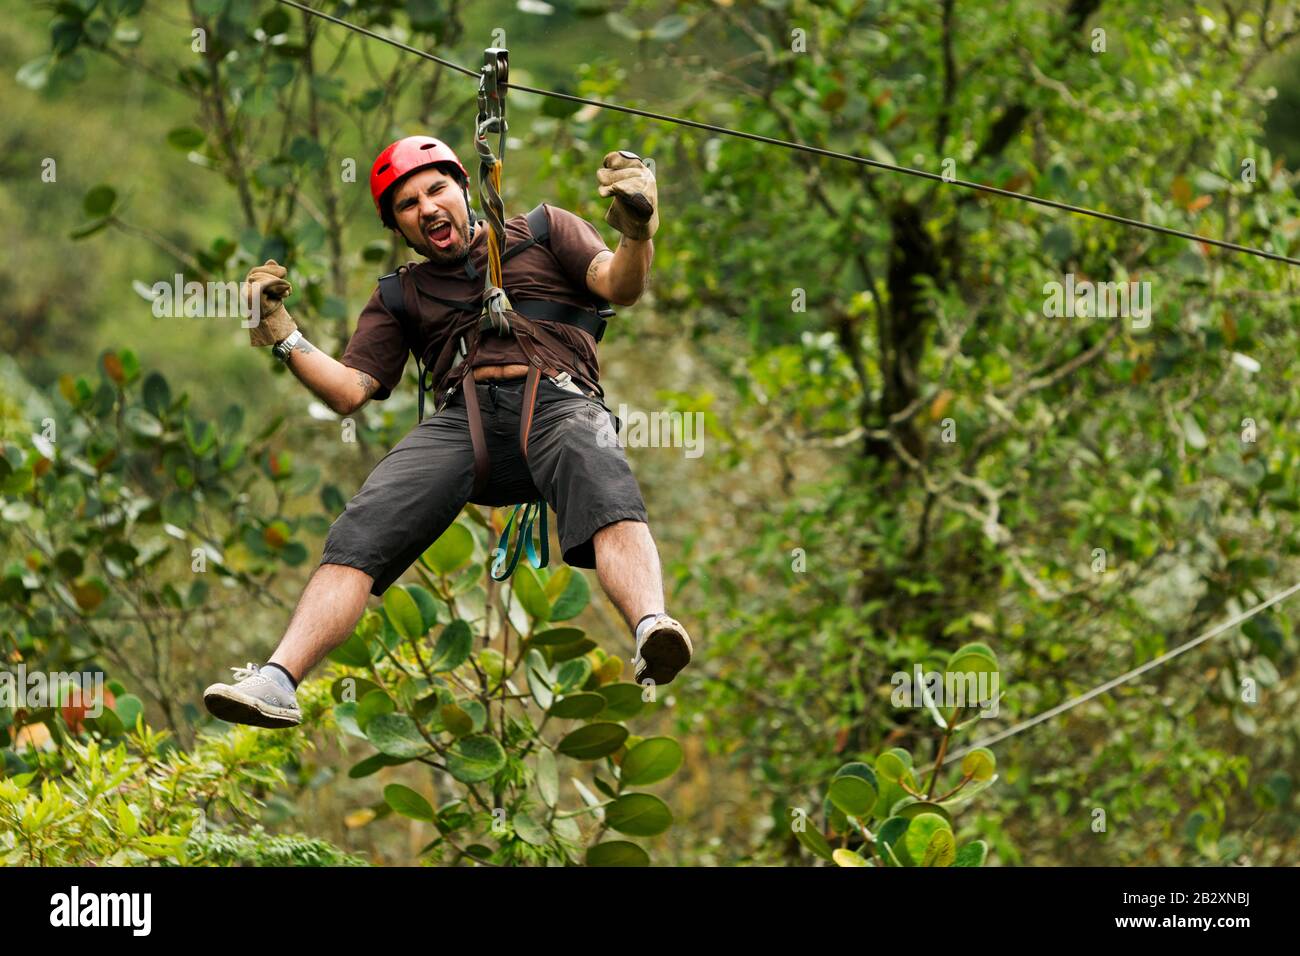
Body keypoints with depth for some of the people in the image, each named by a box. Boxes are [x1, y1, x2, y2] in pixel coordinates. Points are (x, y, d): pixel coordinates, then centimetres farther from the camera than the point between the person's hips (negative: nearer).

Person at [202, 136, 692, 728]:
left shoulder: (542, 230, 24)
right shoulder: (402, 295, 30)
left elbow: (620, 287, 8)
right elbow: (348, 390, 21)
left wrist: (636, 234, -15)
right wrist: (283, 336, 5)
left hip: (557, 399, -3)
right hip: (461, 416, 3)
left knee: (606, 495, -38)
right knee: (361, 529, -24)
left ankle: (650, 634, -64)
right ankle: (277, 681, -37)